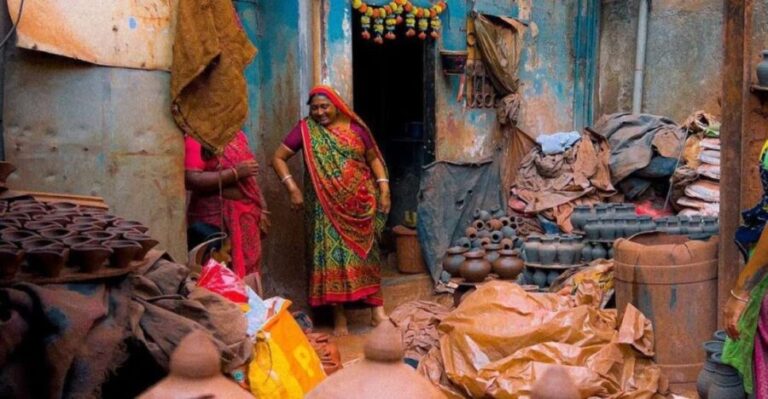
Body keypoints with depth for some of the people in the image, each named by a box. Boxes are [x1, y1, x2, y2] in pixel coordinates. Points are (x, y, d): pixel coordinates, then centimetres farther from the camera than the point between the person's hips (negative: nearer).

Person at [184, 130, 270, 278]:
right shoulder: (197, 137, -10)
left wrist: (262, 209, 14)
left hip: (246, 217, 7)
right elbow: (191, 179, -20)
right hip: (214, 220, -7)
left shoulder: (238, 135, 12)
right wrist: (235, 172, -19)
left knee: (247, 273, 10)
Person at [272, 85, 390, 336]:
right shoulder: (305, 129, -1)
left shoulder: (355, 127, 4)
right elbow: (278, 158, -2)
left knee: (366, 253, 6)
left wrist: (384, 189, 0)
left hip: (360, 203, 2)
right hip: (327, 205, -1)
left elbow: (373, 158, 11)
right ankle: (339, 315, 6)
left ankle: (377, 308, 14)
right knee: (332, 254, -2)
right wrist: (293, 188, -13)